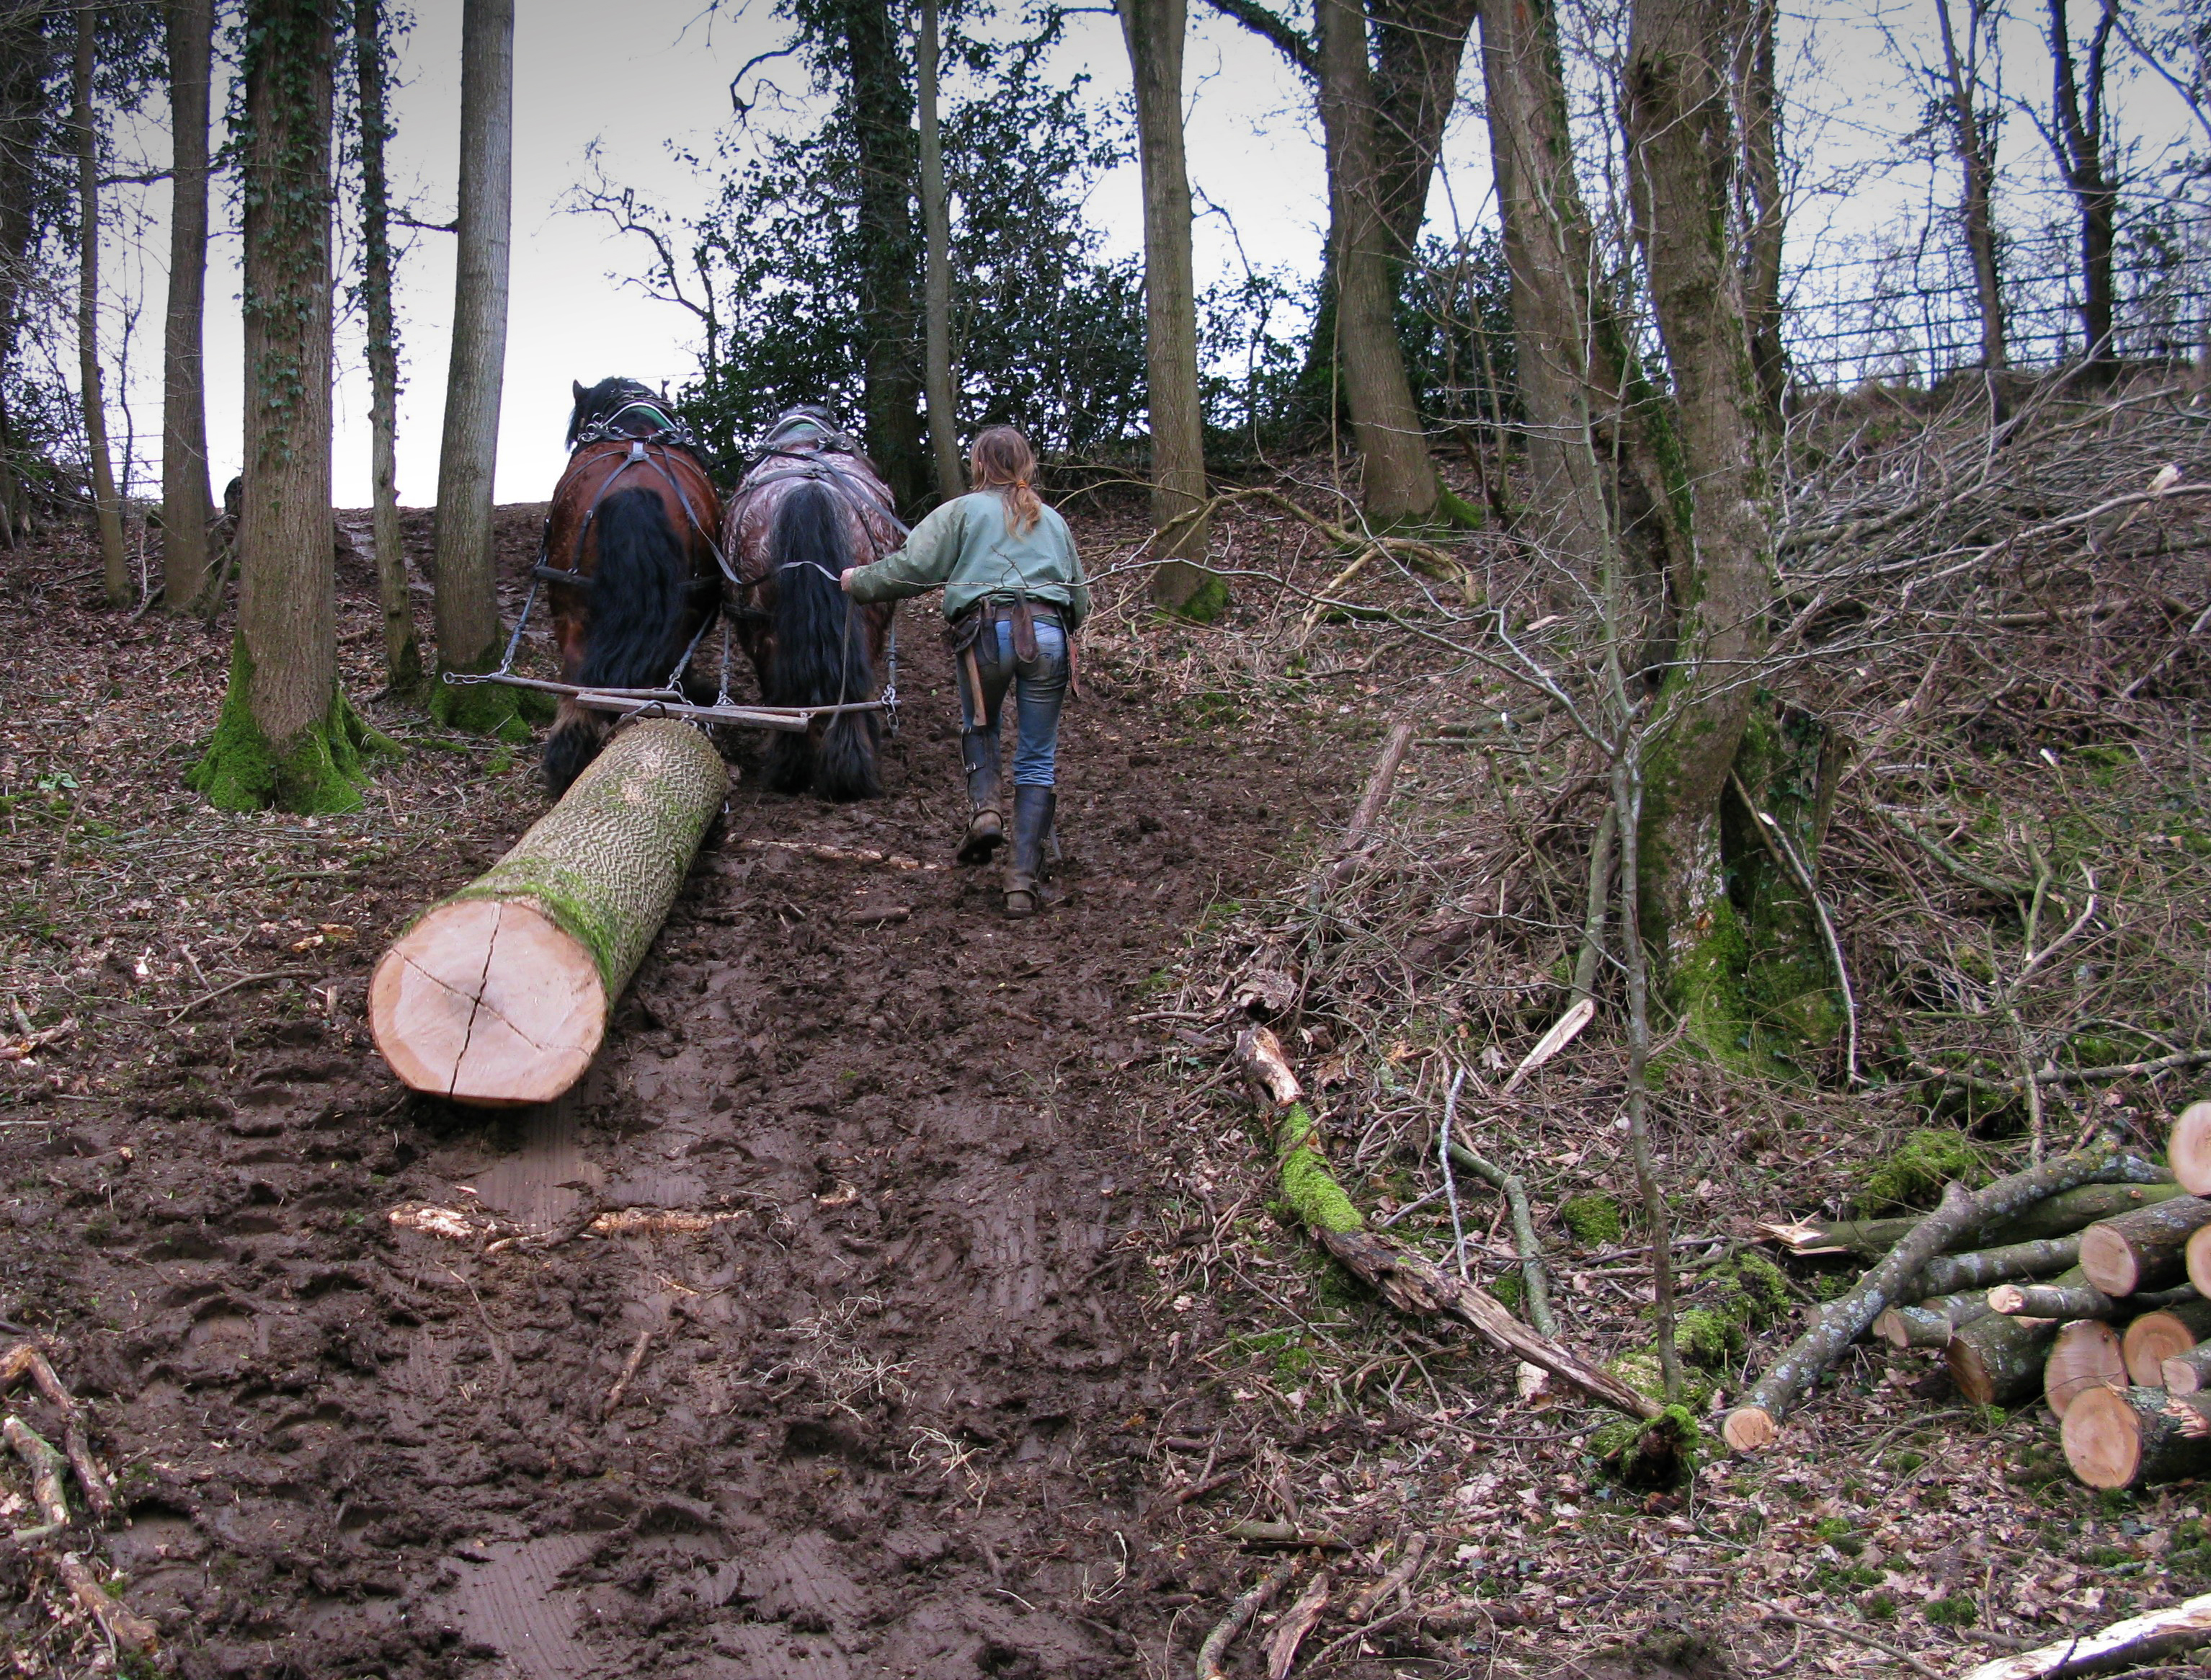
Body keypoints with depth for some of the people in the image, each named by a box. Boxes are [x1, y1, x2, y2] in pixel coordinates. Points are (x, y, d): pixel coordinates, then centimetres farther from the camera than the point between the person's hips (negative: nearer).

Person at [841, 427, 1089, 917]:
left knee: (978, 726, 26)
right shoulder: (1053, 520, 25)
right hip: (1049, 633, 2)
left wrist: (859, 581, 16)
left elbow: (912, 567, 1)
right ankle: (1023, 880, -1)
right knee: (1037, 759, 6)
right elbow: (1081, 601, 25)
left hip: (986, 632, -2)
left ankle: (984, 808, -1)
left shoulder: (964, 510, 12)